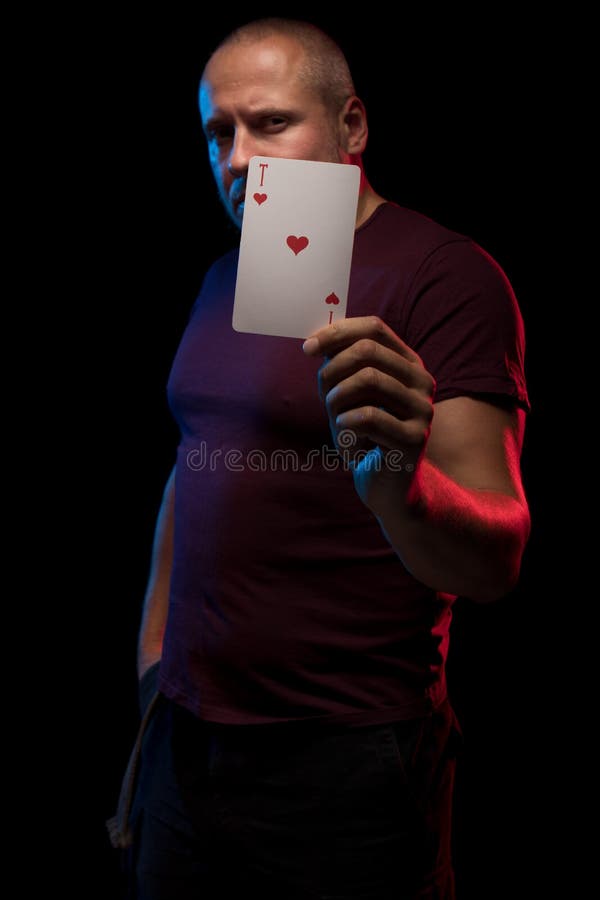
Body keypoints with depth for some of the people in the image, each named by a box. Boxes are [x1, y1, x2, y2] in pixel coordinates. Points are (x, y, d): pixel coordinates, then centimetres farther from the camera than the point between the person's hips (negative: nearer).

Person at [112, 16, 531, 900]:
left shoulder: (445, 275, -13)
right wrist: (155, 648, 14)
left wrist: (392, 482, -40)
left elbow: (493, 560, -21)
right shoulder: (225, 277, 10)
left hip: (342, 758, -6)